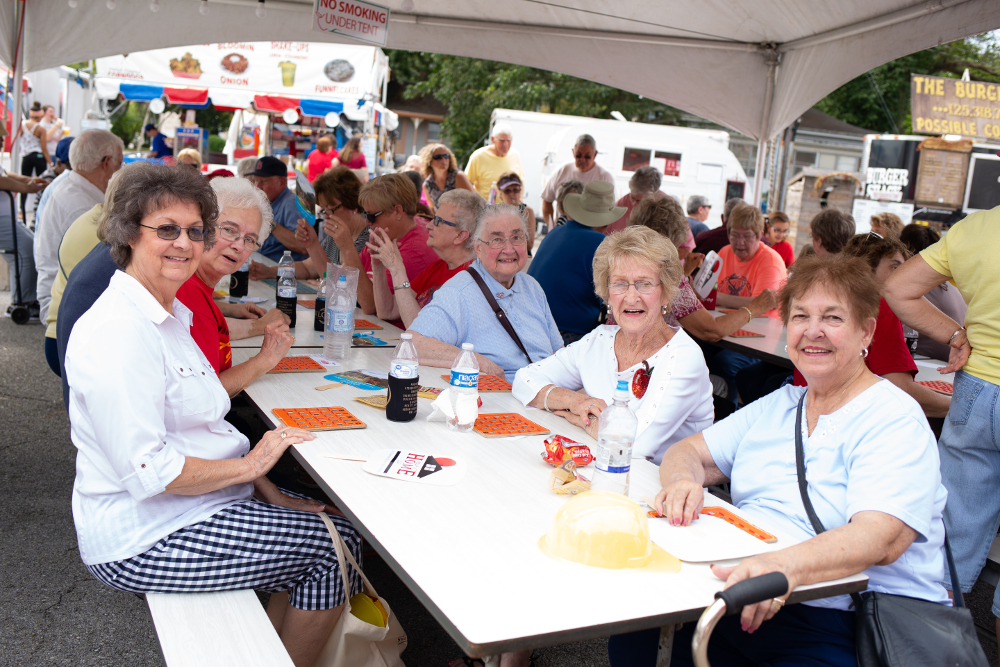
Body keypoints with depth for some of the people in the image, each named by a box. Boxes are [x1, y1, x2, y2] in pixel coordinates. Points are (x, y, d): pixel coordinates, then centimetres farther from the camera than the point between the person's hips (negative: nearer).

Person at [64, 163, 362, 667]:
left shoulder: (168, 315, 11)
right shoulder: (118, 331, -22)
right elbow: (146, 471, -26)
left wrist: (268, 492, 5)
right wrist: (248, 464, -16)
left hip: (191, 507, 10)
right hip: (145, 541, -10)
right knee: (336, 547, -6)